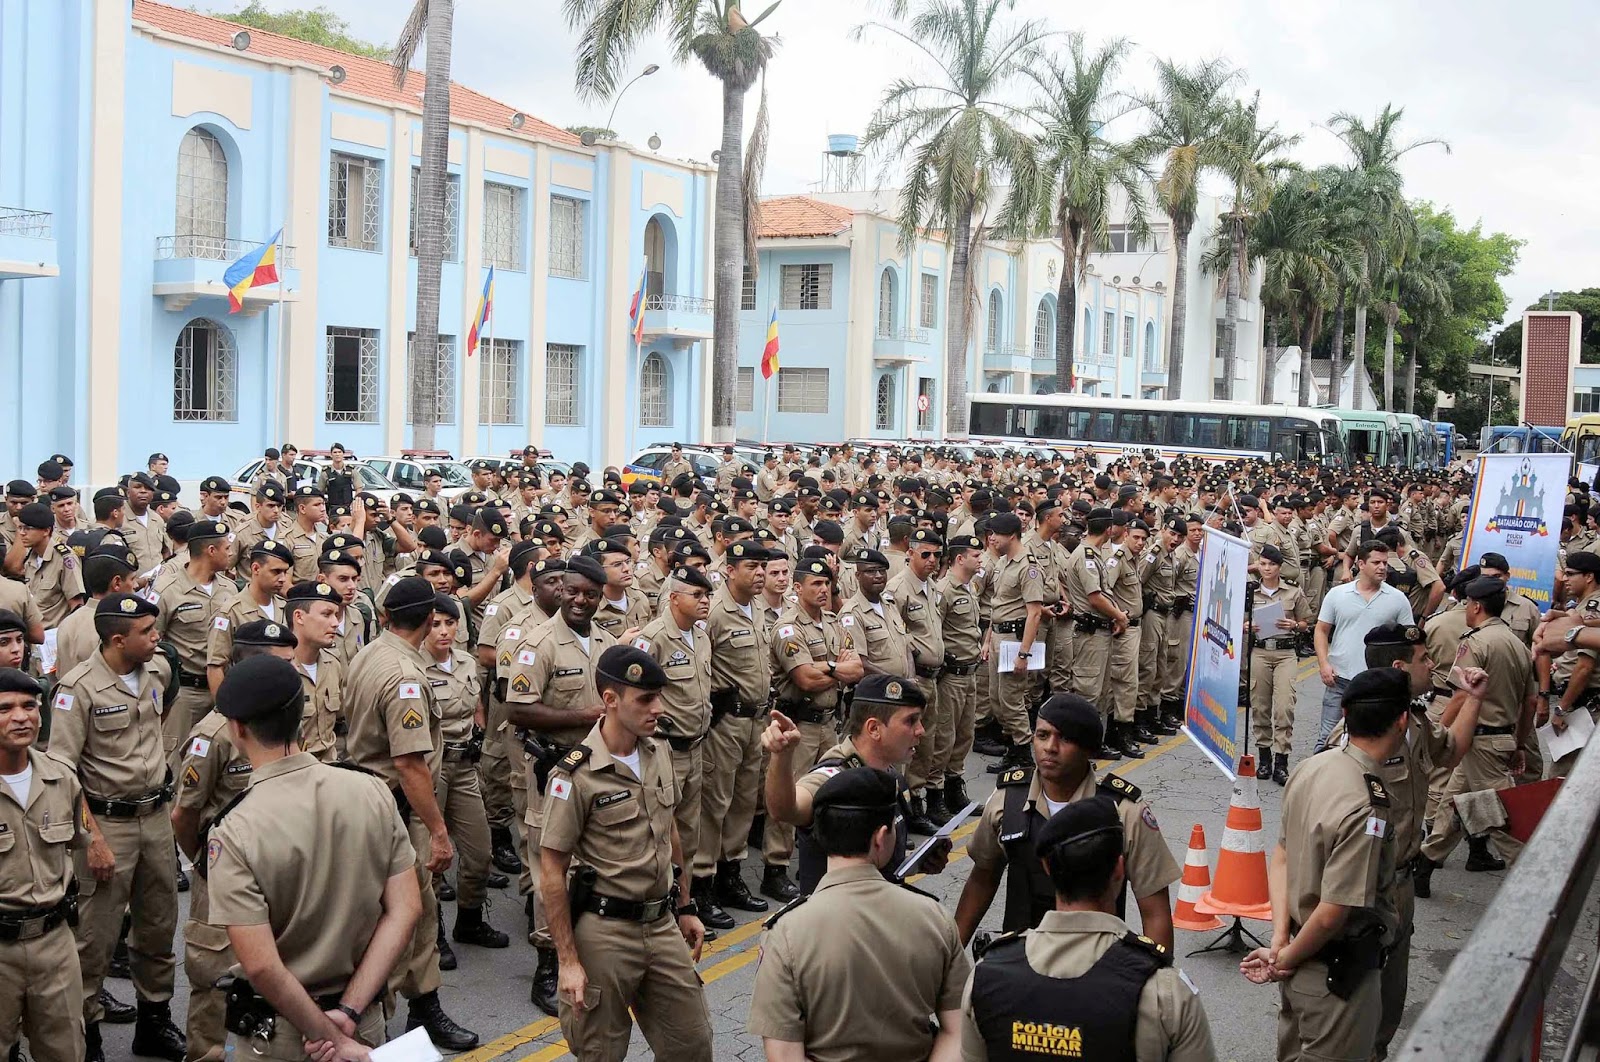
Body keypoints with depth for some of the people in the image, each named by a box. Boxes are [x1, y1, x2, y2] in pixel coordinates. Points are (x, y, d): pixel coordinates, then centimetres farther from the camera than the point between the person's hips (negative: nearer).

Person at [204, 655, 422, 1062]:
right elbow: (406, 910, -6)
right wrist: (348, 1013, -6)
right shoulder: (373, 791, -5)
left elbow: (261, 967, -20)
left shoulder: (234, 833, -17)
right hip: (367, 1021, 4)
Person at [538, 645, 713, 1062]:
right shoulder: (576, 775, -16)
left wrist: (685, 907, 18)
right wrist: (569, 961, -14)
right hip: (604, 932, -6)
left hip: (663, 925, 6)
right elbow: (552, 873, -13)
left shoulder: (659, 754, 4)